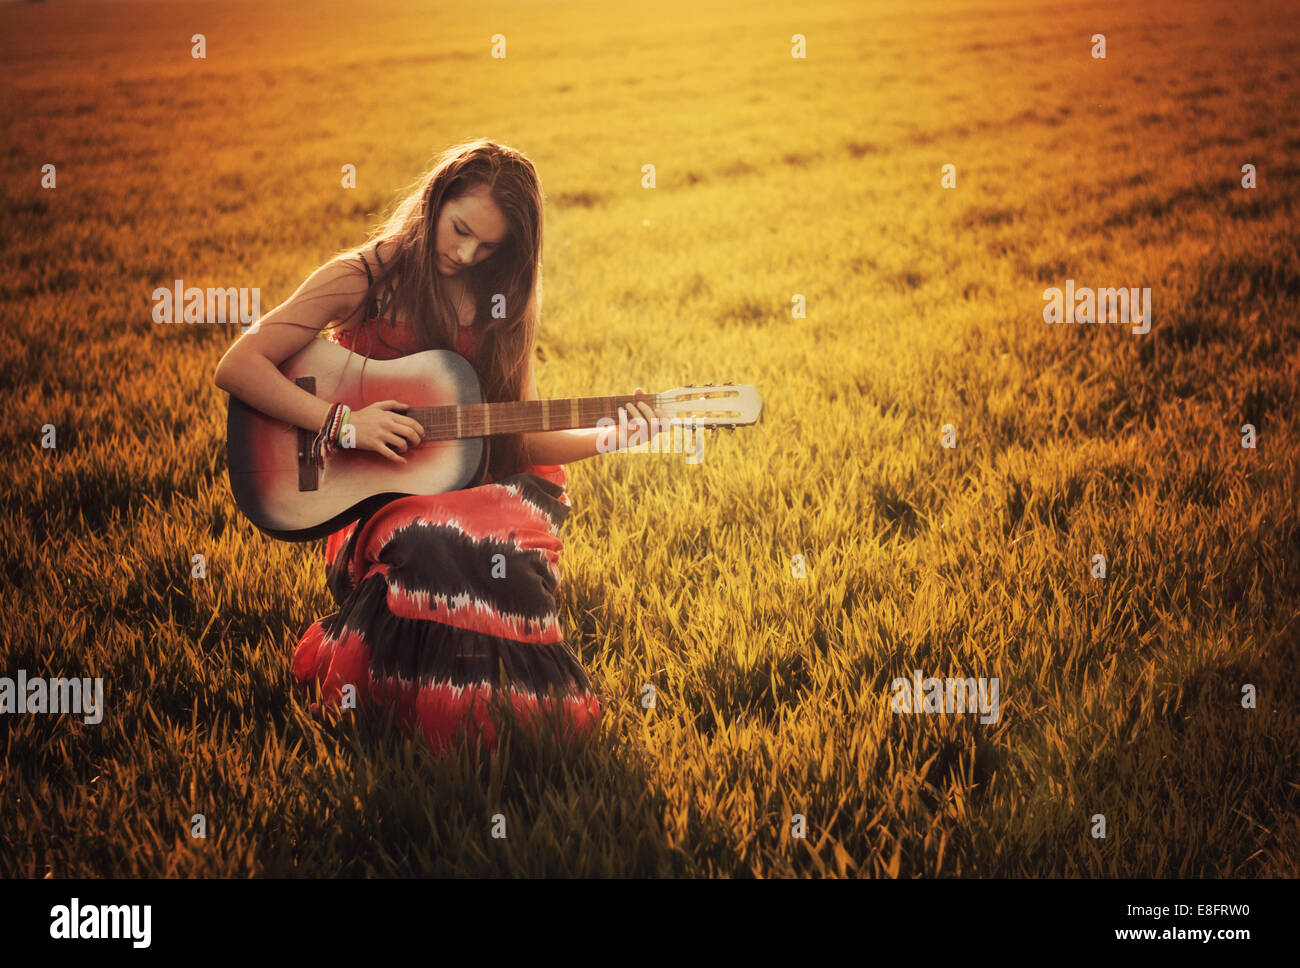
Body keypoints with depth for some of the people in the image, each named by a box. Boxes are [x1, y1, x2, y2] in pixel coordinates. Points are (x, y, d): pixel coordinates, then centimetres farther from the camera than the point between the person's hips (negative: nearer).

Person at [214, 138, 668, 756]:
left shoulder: (500, 300, 11)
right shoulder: (363, 278, -3)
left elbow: (521, 435, 10)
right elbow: (237, 367, -11)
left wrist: (604, 439, -7)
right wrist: (341, 423, -19)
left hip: (479, 486, 3)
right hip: (372, 499, -3)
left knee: (510, 541, -34)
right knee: (434, 543, -38)